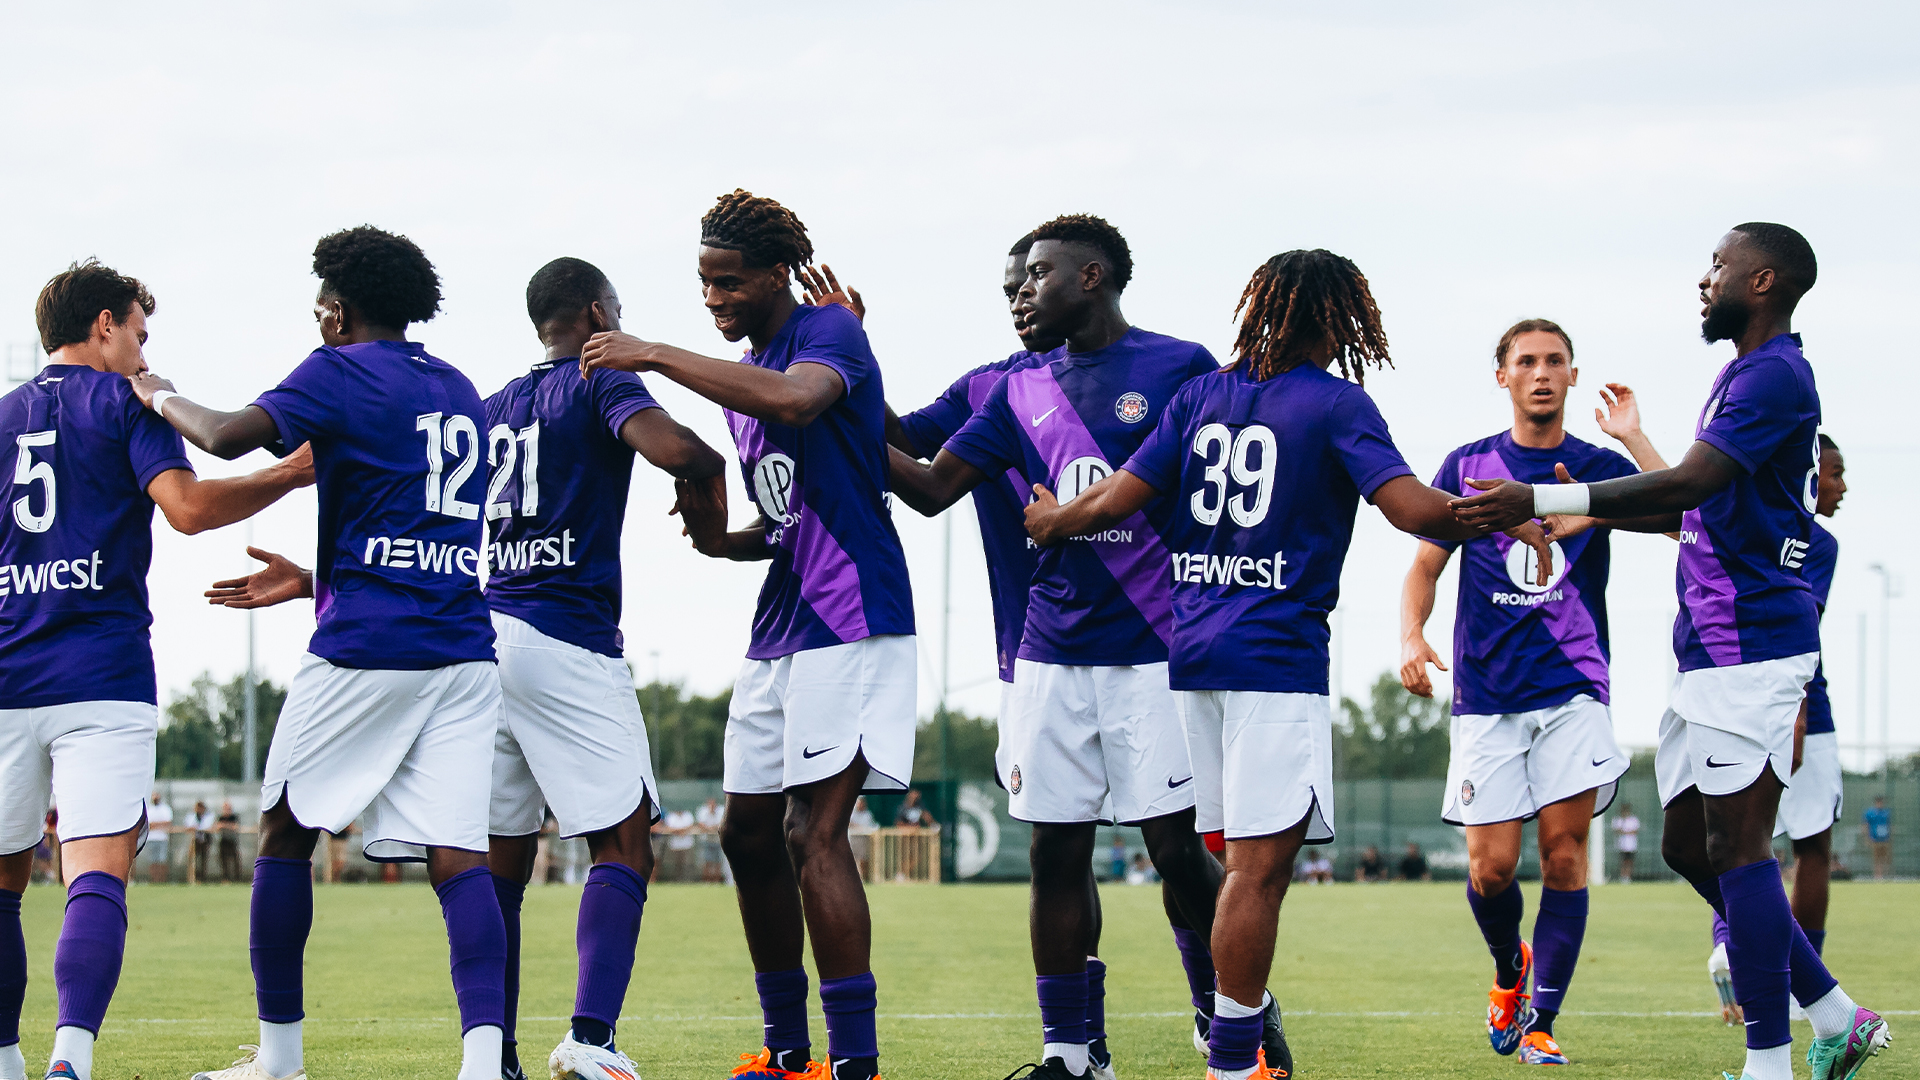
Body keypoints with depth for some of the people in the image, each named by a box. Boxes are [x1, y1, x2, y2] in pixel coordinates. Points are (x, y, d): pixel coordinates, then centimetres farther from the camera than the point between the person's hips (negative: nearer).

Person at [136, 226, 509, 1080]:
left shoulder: (341, 374, -2)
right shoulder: (459, 392, 20)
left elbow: (230, 437, -17)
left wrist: (160, 398, 3)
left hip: (364, 651, -5)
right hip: (464, 651, 5)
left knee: (286, 833, 10)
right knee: (456, 856, -4)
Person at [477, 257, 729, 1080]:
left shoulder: (492, 408, 20)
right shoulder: (601, 385, -1)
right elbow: (672, 449, -20)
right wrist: (716, 465, -1)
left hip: (482, 636, 7)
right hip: (568, 647, -7)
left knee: (502, 860, 10)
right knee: (622, 849, -7)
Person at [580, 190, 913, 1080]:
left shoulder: (830, 333, -9)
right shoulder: (740, 379, 18)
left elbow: (795, 402, -34)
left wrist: (655, 356, -28)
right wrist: (722, 540, 3)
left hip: (852, 621, -10)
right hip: (779, 630, 10)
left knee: (813, 833, -16)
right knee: (749, 835, 10)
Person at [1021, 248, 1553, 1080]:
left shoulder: (1200, 395, 11)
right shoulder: (1336, 403, -4)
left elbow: (1117, 500, 6)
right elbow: (1413, 509, -14)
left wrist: (1053, 521, 26)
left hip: (1192, 653, 6)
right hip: (1277, 660, -6)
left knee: (1241, 857, 14)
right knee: (1262, 863, -7)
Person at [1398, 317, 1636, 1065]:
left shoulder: (1600, 469, 6)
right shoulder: (1466, 467, 8)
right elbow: (1425, 566, 11)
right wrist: (1411, 638, -8)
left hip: (1573, 687, 0)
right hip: (1487, 694, 0)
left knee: (1565, 853, -10)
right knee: (1491, 866, -5)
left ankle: (1539, 1023, -3)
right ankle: (1510, 969, 26)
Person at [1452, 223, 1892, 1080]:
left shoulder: (1774, 375, -13)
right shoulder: (1748, 375, 20)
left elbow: (1690, 483, -23)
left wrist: (1544, 499, -23)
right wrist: (1593, 516, 26)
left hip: (1750, 646, -11)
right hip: (1711, 648, 11)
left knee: (1736, 848, -10)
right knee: (1687, 844, 13)